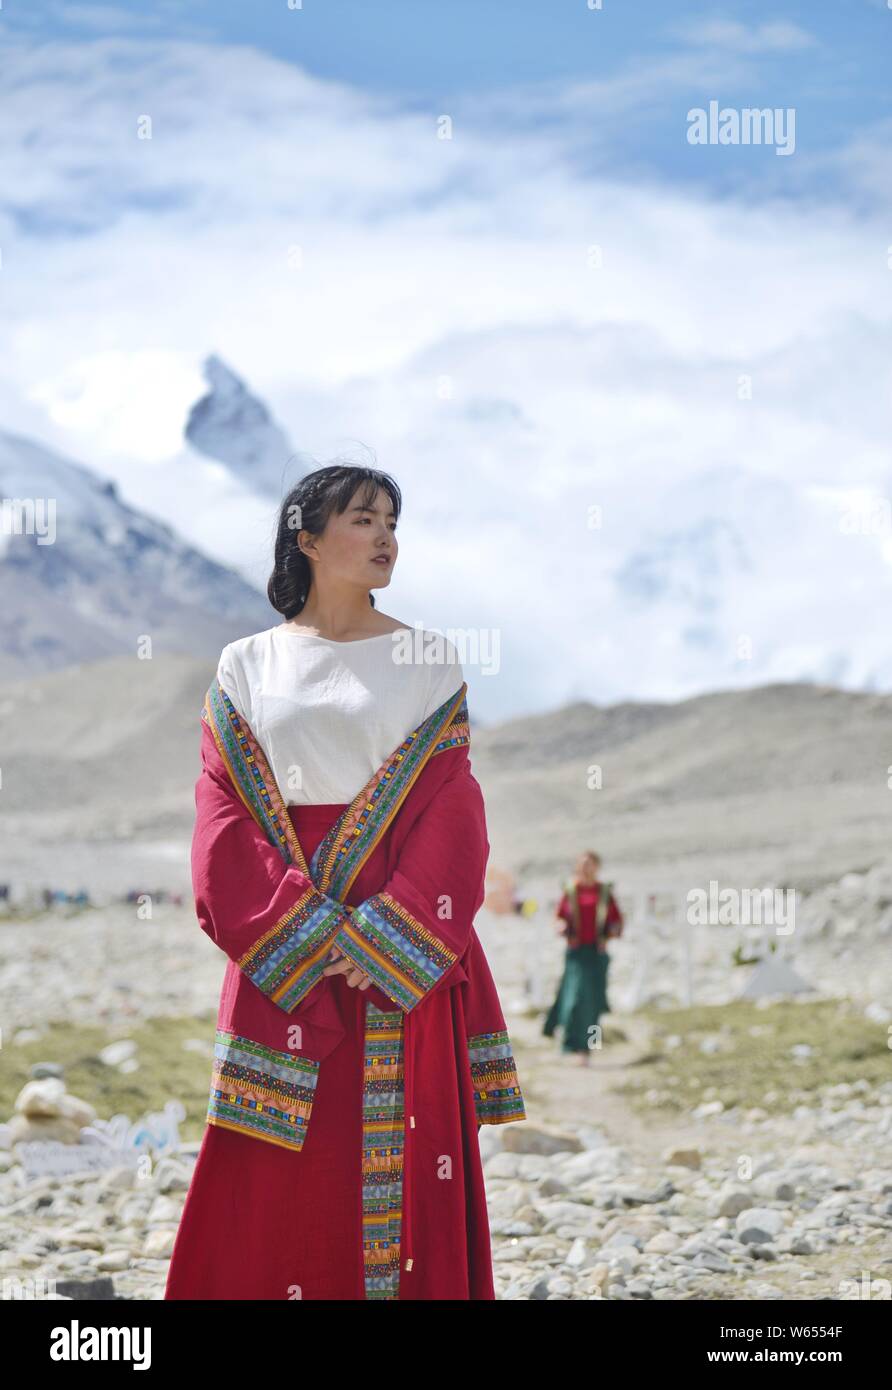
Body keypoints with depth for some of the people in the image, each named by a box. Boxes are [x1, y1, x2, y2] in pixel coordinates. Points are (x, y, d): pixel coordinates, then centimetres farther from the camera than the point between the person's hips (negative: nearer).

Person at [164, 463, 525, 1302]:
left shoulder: (429, 664, 6)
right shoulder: (247, 668, 7)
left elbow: (452, 813, -2)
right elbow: (222, 813, 0)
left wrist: (381, 937, -14)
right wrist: (307, 934, -13)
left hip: (403, 963, 0)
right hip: (279, 956, 0)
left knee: (402, 1157, 0)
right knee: (277, 1179, 0)